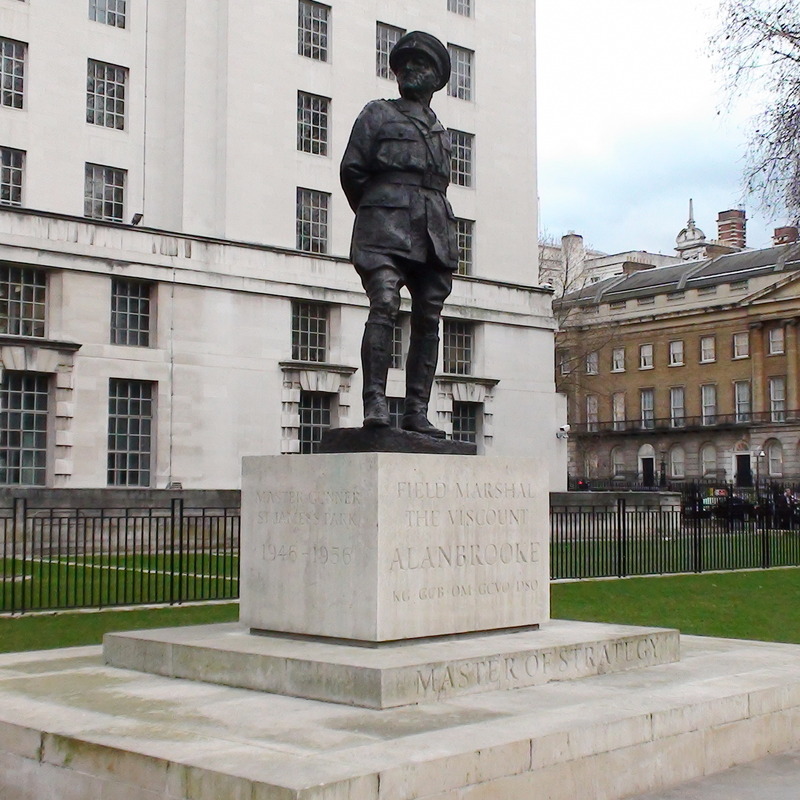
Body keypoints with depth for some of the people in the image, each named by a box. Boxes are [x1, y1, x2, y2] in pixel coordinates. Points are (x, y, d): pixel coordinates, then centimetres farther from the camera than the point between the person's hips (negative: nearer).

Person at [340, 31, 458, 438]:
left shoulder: (440, 130, 26)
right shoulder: (377, 114, 13)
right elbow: (352, 169, 8)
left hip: (433, 232, 5)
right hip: (387, 227, -5)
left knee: (428, 320, -2)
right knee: (384, 306, -21)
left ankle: (417, 411, -1)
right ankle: (375, 402, -26)